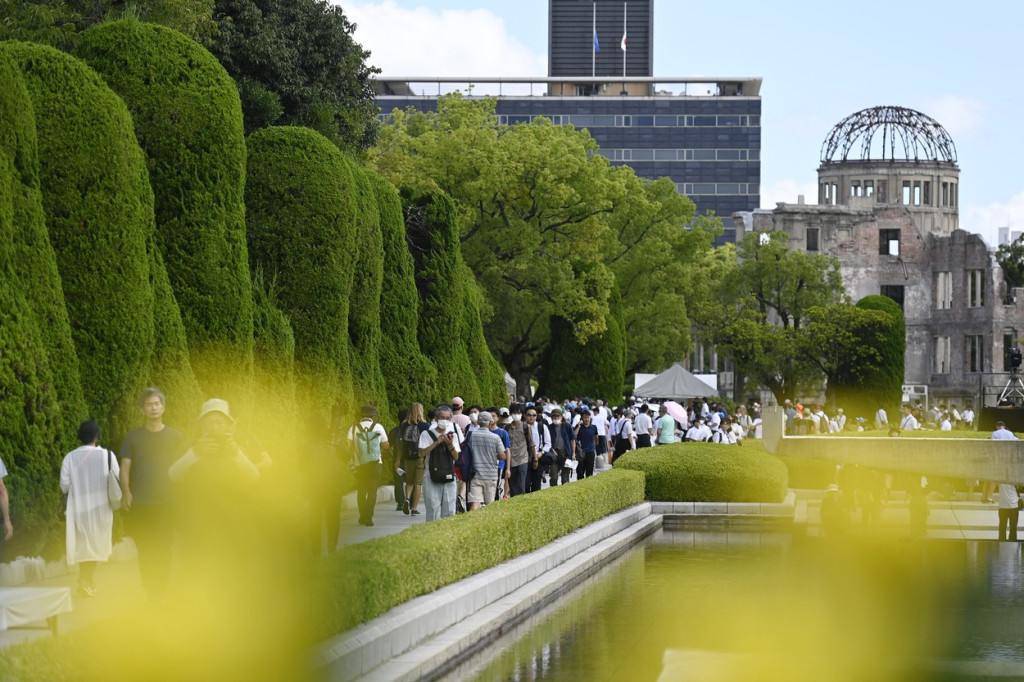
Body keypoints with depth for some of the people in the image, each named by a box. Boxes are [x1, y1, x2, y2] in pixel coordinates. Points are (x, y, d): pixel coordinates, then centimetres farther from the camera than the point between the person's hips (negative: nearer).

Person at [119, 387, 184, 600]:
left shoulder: (175, 437, 8)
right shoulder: (133, 437, 8)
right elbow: (125, 467, 5)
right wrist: (126, 491, -11)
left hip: (166, 503, -1)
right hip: (139, 504, 1)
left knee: (163, 552, -3)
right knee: (144, 553, 3)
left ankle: (160, 595, 4)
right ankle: (150, 595, 11)